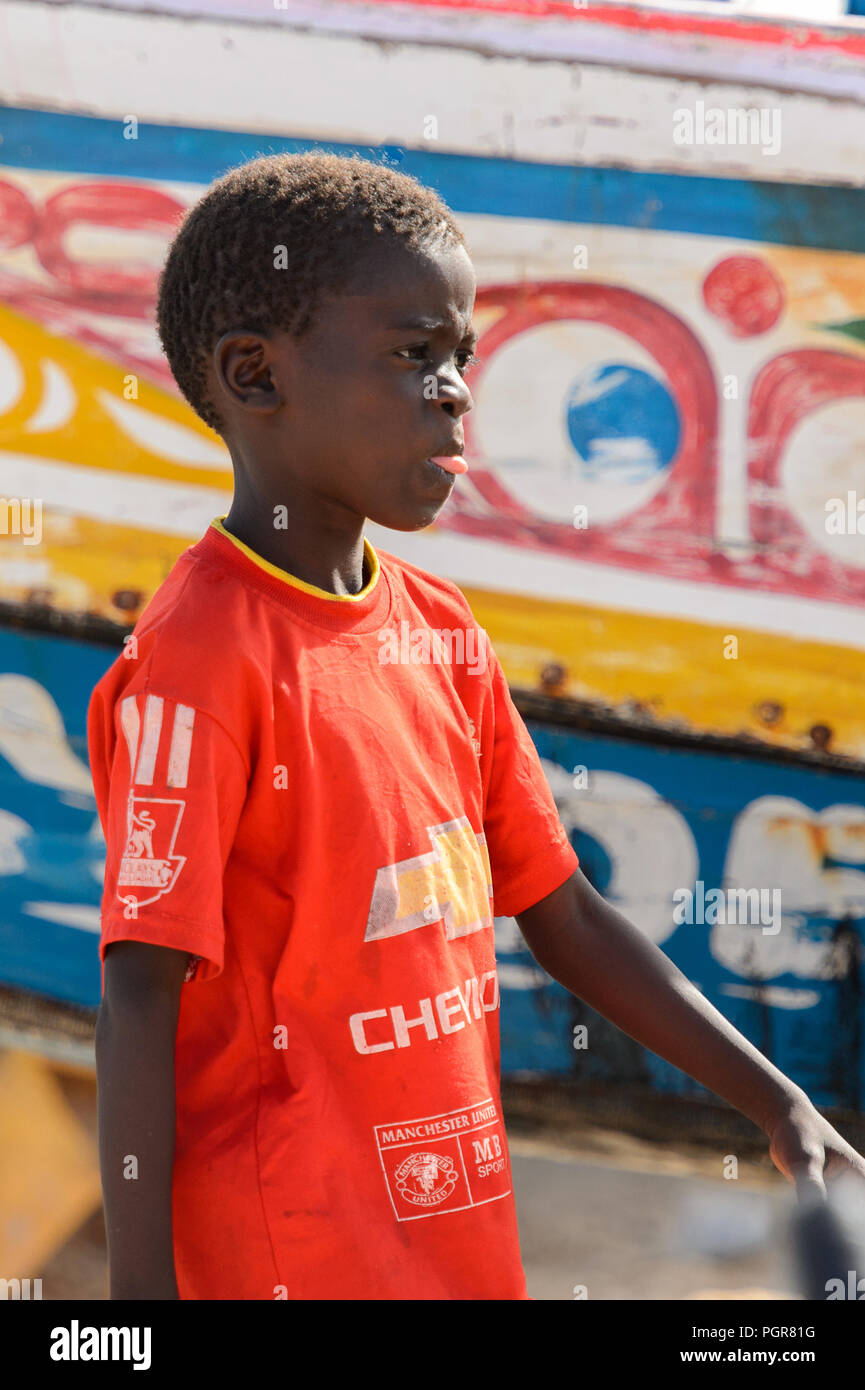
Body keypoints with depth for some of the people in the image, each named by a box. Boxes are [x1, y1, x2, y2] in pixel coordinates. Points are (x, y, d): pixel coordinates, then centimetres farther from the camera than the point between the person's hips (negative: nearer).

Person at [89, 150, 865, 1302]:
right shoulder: (200, 656, -15)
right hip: (294, 1253, -7)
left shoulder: (442, 632, 8)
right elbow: (142, 994, -17)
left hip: (462, 1236, 7)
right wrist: (140, 1286, -19)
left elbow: (564, 917, 14)